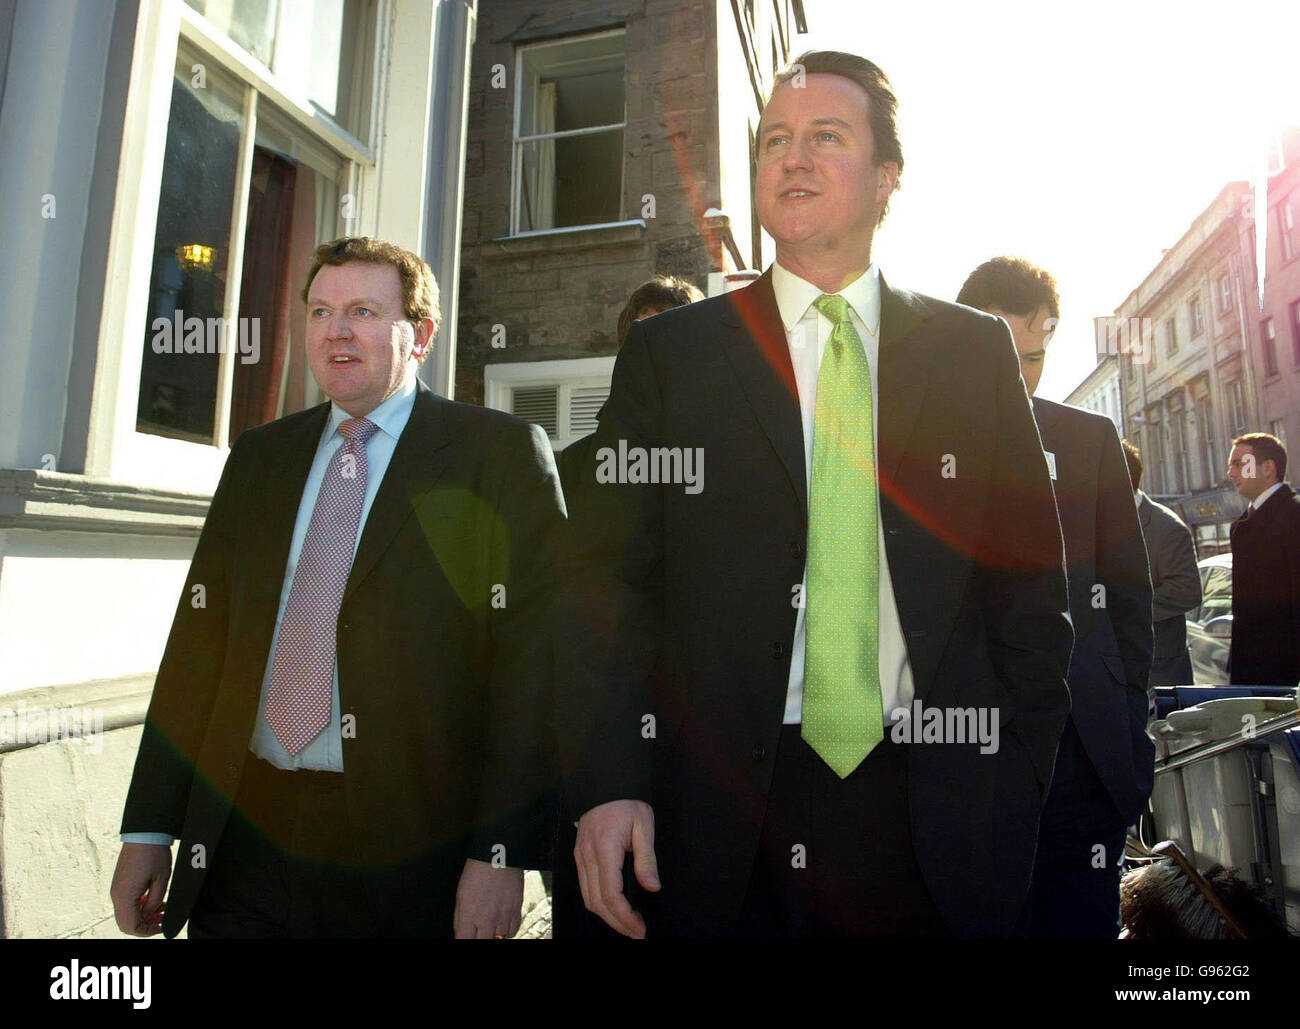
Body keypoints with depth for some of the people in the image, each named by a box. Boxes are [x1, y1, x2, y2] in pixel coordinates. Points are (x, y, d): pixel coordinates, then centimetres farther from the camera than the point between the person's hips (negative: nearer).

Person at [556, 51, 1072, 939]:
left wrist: (1020, 782, 0)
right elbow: (607, 577, -3)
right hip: (718, 812, 0)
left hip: (936, 809, 2)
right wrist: (608, 783, -11)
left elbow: (1029, 581, 6)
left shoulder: (976, 351, 6)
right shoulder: (669, 352, 2)